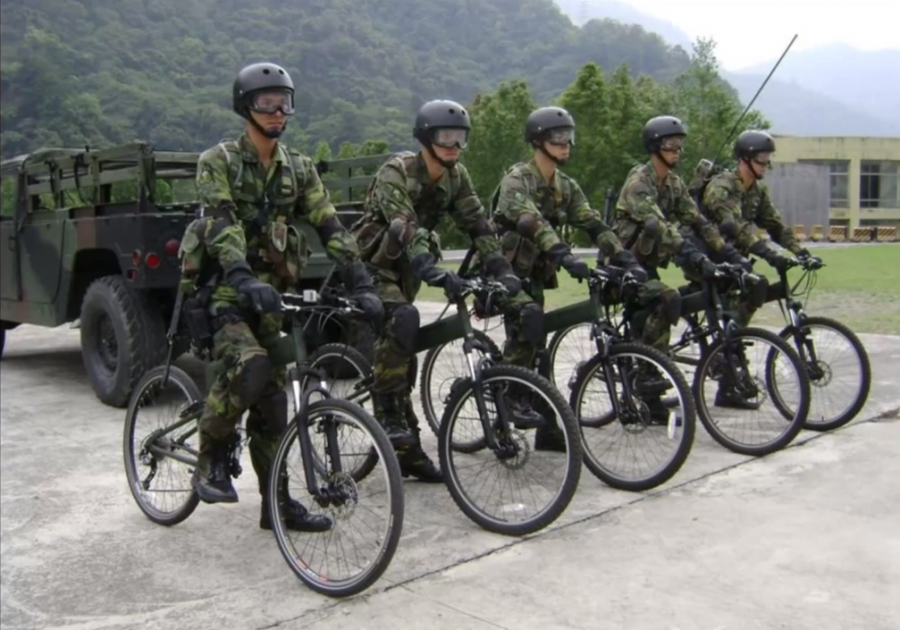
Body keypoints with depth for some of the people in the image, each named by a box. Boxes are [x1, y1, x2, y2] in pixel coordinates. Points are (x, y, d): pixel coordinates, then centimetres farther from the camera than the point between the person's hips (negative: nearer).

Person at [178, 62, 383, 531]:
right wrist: (244, 280, -38)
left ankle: (278, 502, 17)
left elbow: (330, 227, 0)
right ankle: (211, 460, -7)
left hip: (270, 293, 5)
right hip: (224, 290, -5)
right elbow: (221, 224, -22)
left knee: (272, 398, 6)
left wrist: (360, 284, -12)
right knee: (249, 367, -31)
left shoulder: (298, 168, 8)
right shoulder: (218, 161, -6)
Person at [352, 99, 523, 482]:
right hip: (374, 264, -6)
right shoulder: (396, 171, -22)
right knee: (403, 319, -33)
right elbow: (404, 228, -36)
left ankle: (407, 449, 13)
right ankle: (386, 413, -21)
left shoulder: (456, 177, -2)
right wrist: (435, 272, -50)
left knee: (403, 350, 7)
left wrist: (501, 270, -21)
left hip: (408, 267, 6)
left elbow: (477, 224, -7)